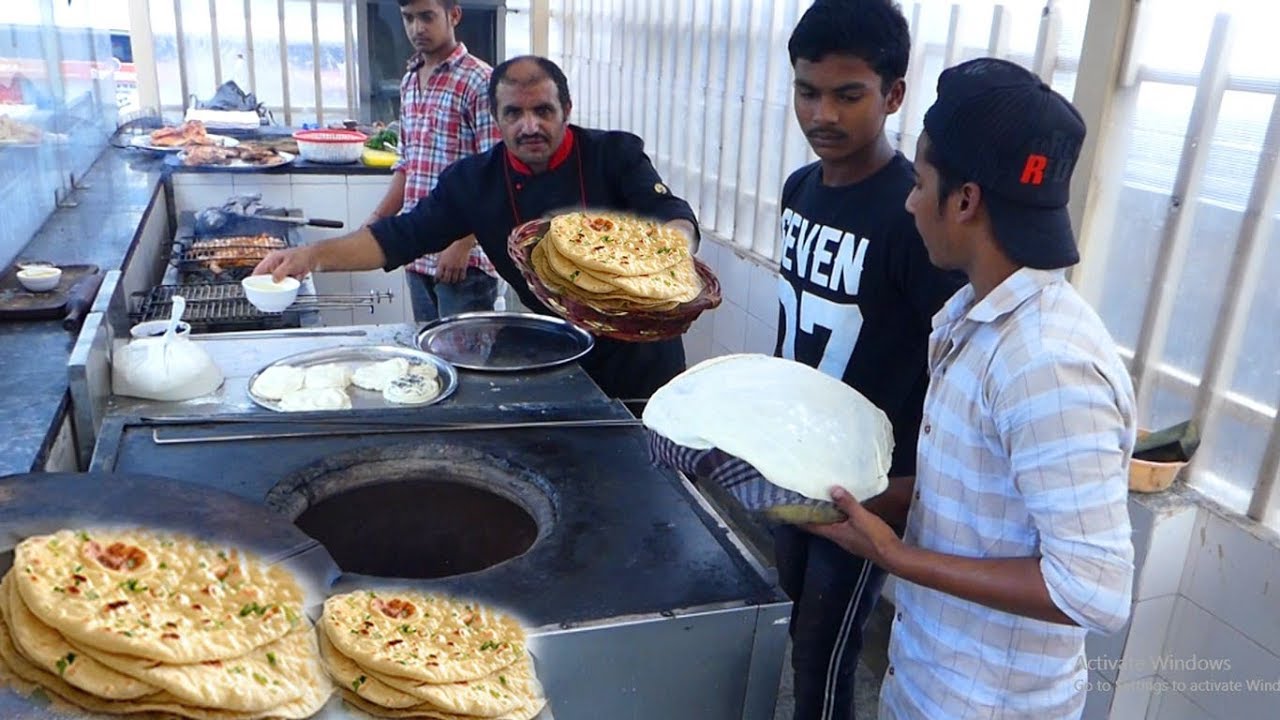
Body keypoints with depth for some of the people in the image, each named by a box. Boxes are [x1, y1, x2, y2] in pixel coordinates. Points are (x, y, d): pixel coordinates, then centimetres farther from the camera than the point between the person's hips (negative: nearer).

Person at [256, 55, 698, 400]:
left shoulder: (614, 155, -13)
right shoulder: (475, 180, -7)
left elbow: (676, 220, -22)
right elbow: (400, 237, -5)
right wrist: (313, 256, -17)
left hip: (640, 358, -1)